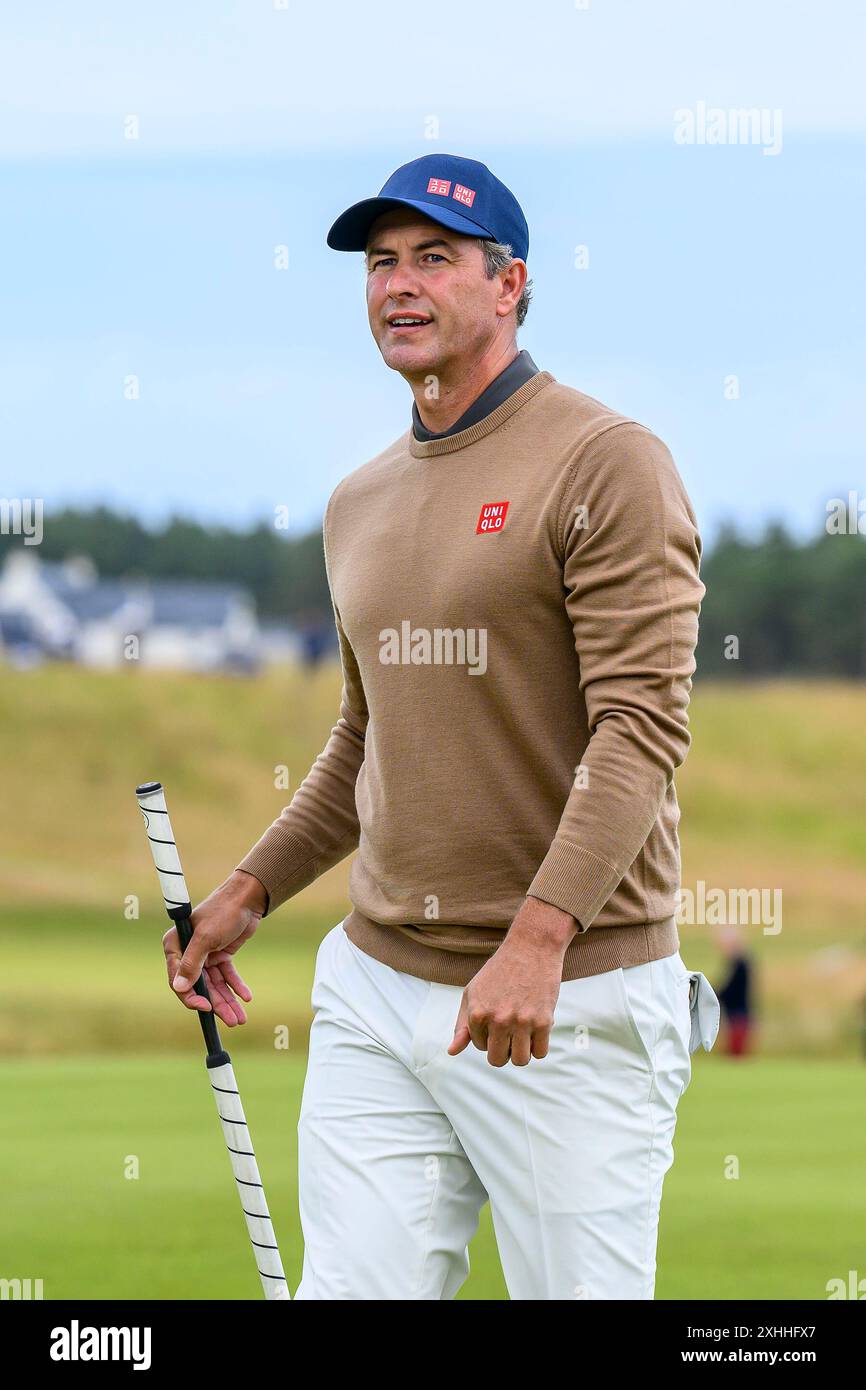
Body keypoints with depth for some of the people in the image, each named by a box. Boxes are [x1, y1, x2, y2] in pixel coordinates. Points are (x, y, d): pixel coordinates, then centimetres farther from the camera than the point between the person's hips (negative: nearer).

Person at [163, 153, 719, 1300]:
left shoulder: (607, 464, -7)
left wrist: (537, 938, -26)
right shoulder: (360, 503, 17)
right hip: (375, 987, 6)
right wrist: (251, 889, 19)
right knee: (350, 1288, 1)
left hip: (571, 995, -6)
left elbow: (643, 724, -16)